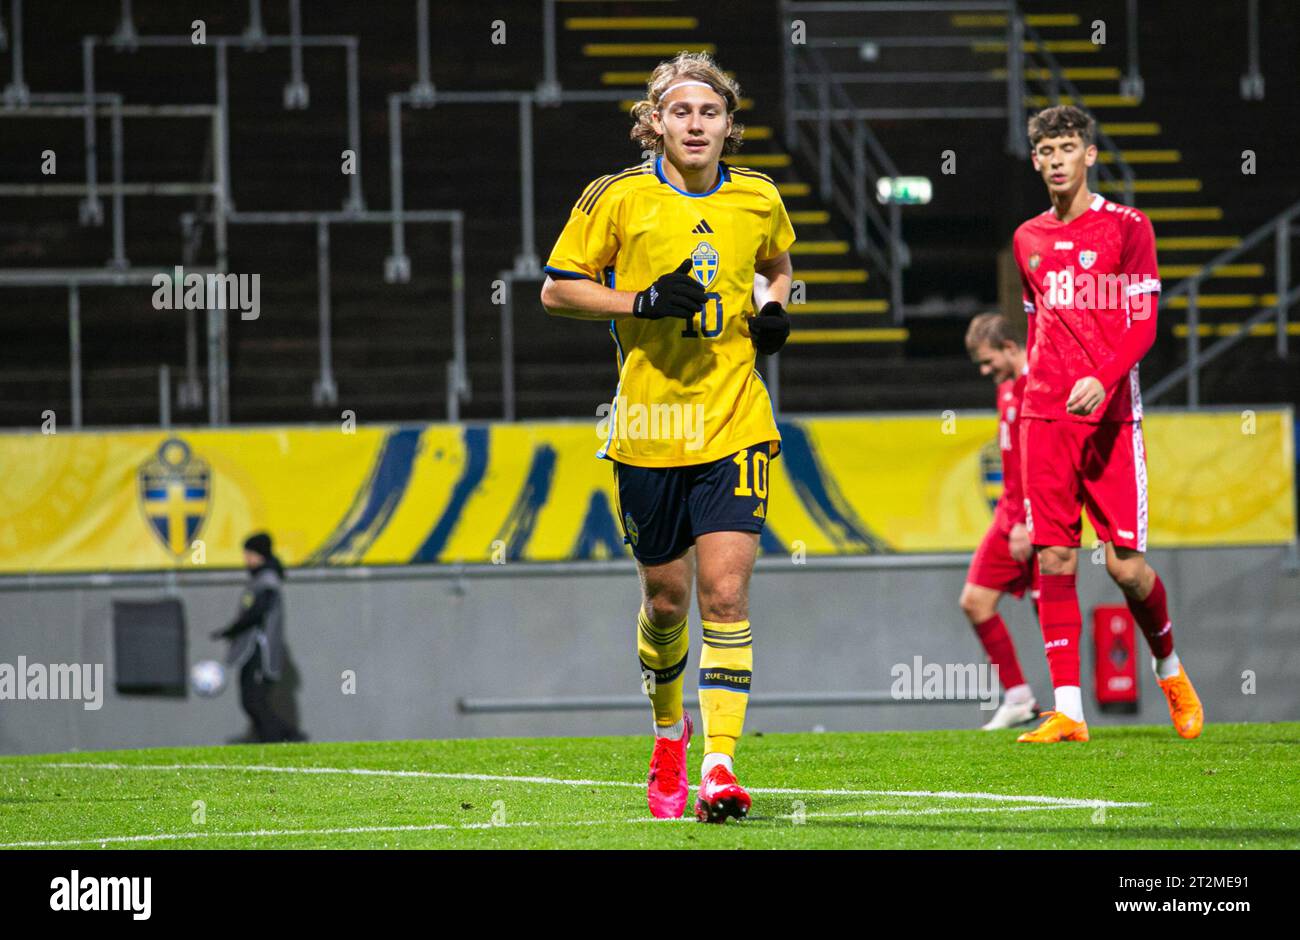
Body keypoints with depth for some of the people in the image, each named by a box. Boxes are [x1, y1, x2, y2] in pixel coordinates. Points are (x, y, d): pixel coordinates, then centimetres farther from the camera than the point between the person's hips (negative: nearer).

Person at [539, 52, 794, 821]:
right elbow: (557, 289, 0)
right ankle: (669, 729, 38)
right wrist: (643, 301, -15)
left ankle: (720, 764, -15)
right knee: (666, 596, 10)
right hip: (649, 426, 0)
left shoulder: (758, 201, 4)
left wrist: (774, 308, 3)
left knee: (726, 592, -13)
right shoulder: (618, 199, -4)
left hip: (735, 424, 0)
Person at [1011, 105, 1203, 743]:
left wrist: (1103, 380, -20)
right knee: (1054, 559, -4)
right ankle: (1067, 712, -3)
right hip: (1045, 416, 4)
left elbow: (1144, 324, -5)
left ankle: (1169, 669, 22)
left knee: (1126, 565, -6)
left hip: (1110, 415, -4)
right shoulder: (1029, 239, 14)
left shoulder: (1127, 227, 0)